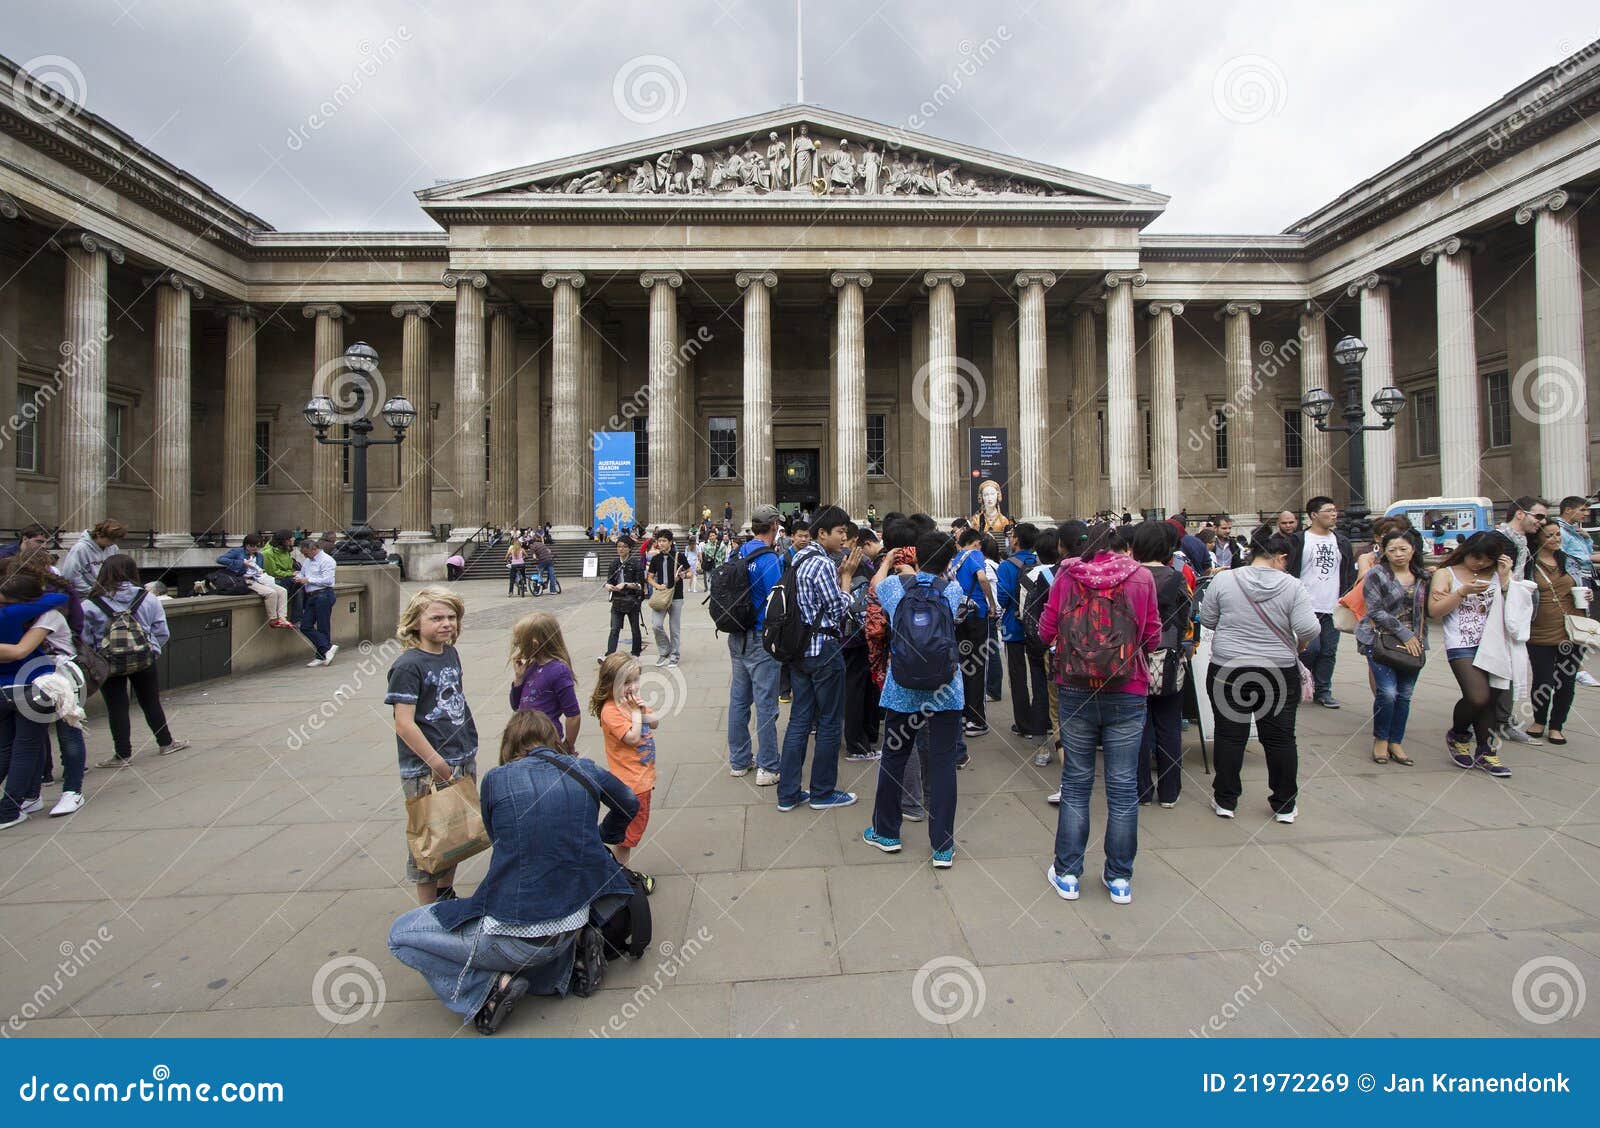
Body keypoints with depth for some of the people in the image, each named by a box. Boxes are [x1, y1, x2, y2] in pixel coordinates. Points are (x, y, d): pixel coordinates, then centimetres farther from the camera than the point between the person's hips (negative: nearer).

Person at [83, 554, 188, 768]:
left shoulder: (89, 606, -9)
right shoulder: (148, 599, -5)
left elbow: (84, 641, -6)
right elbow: (162, 633, -2)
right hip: (145, 661, 2)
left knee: (116, 707, 8)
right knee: (151, 702, 15)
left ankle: (123, 753, 13)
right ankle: (165, 743, 26)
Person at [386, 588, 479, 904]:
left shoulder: (451, 653, 5)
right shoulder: (408, 665, -16)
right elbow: (403, 724, -20)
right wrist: (437, 763, -19)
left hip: (463, 762, 7)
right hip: (427, 770, -7)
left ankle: (447, 894, 37)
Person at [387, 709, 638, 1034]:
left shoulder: (496, 780, -7)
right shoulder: (585, 771, -1)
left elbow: (499, 840, 10)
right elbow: (630, 804, 17)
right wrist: (601, 836, 35)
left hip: (518, 934, -5)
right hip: (574, 924, 5)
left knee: (400, 934, 14)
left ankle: (487, 987, 2)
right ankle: (555, 967, 17)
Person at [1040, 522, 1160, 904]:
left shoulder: (1066, 575, -2)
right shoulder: (1141, 576, -3)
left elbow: (1046, 632, 0)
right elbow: (1153, 638, 2)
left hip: (1075, 692, 0)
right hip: (1127, 694, 0)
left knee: (1076, 784, 12)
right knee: (1123, 787, 11)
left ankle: (1067, 874, 21)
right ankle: (1119, 879, 22)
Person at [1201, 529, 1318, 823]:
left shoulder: (1223, 580, -6)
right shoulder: (1293, 586, -7)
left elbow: (1206, 620, 0)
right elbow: (1308, 628, -11)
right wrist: (1300, 645, 9)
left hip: (1227, 670, 0)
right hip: (1279, 672, 1)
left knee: (1229, 735, 8)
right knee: (1281, 738, 12)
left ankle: (1225, 801, 17)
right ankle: (1285, 805, 24)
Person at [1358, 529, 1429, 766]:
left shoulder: (1422, 577, 11)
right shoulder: (1376, 574, -5)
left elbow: (1425, 610, 20)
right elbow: (1376, 611, -10)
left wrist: (1420, 639, 7)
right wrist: (1404, 634, -13)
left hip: (1413, 643, 5)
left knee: (1404, 695, 5)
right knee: (1387, 691, -13)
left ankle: (1395, 743, 17)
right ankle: (1380, 740, 6)